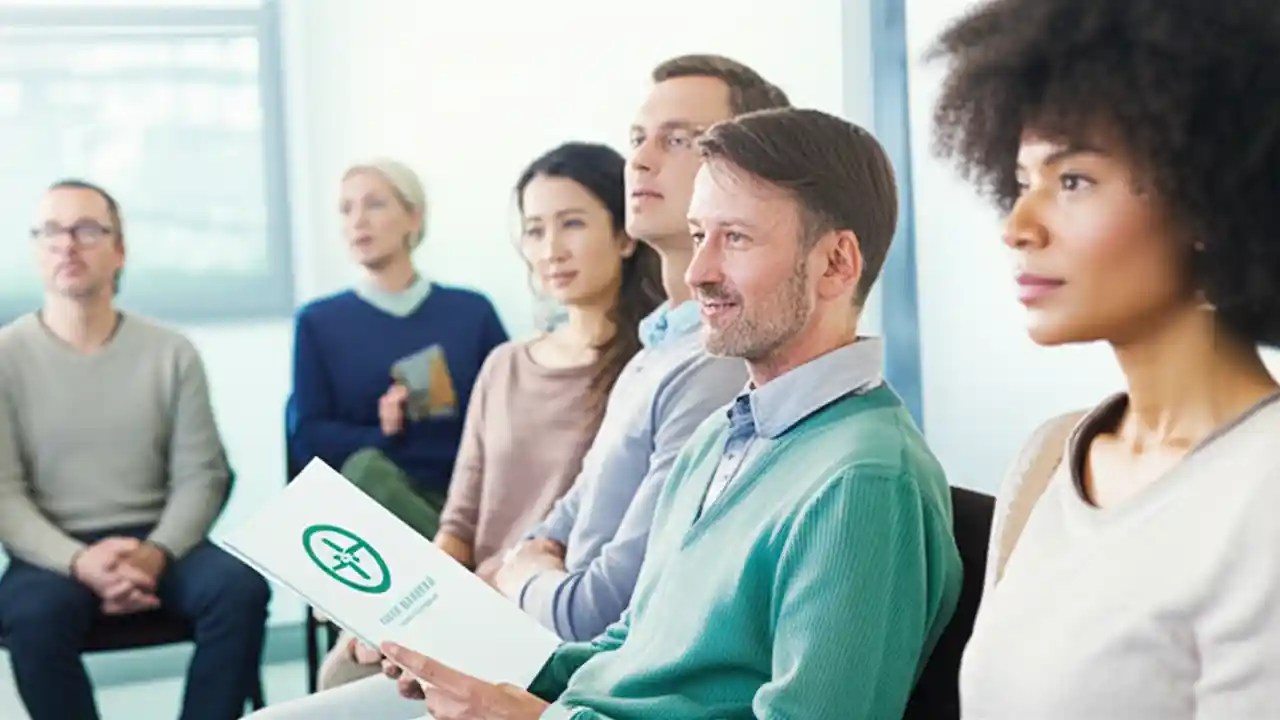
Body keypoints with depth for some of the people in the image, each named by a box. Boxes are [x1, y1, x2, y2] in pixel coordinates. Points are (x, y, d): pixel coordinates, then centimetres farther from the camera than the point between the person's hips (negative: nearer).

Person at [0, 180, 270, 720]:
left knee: (241, 588, -27)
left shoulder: (172, 354, 6)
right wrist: (79, 562, -22)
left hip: (157, 543, 2)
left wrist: (155, 553, -18)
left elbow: (200, 476, 3)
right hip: (52, 553, -2)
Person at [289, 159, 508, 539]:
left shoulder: (472, 311, 14)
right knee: (365, 468, -36)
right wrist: (379, 434, -16)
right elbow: (308, 439, 3)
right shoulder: (319, 322, 13)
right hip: (367, 501, 0)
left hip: (463, 496, 0)